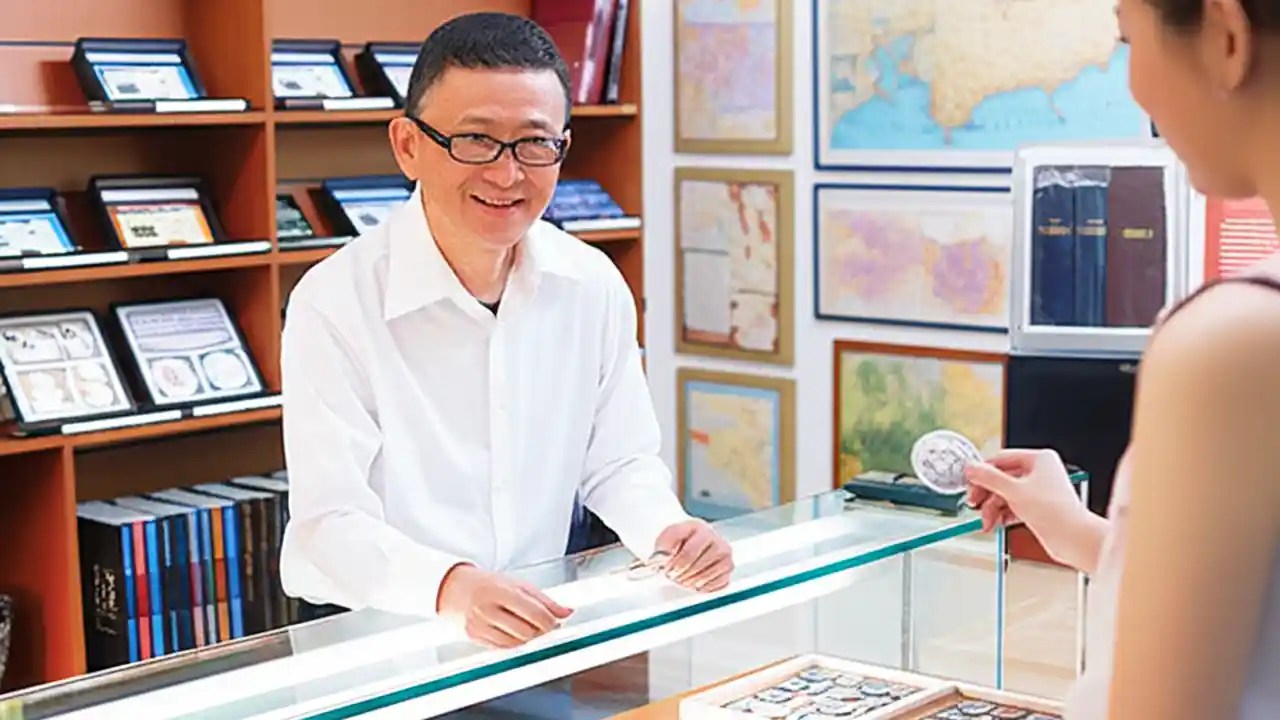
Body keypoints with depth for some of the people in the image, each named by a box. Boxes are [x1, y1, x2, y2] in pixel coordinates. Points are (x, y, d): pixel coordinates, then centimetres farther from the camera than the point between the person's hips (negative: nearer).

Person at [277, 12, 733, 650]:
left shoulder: (594, 287, 2)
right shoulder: (333, 306, -14)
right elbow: (330, 523, -18)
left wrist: (667, 532, -10)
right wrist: (454, 588, -36)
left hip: (541, 626, 3)